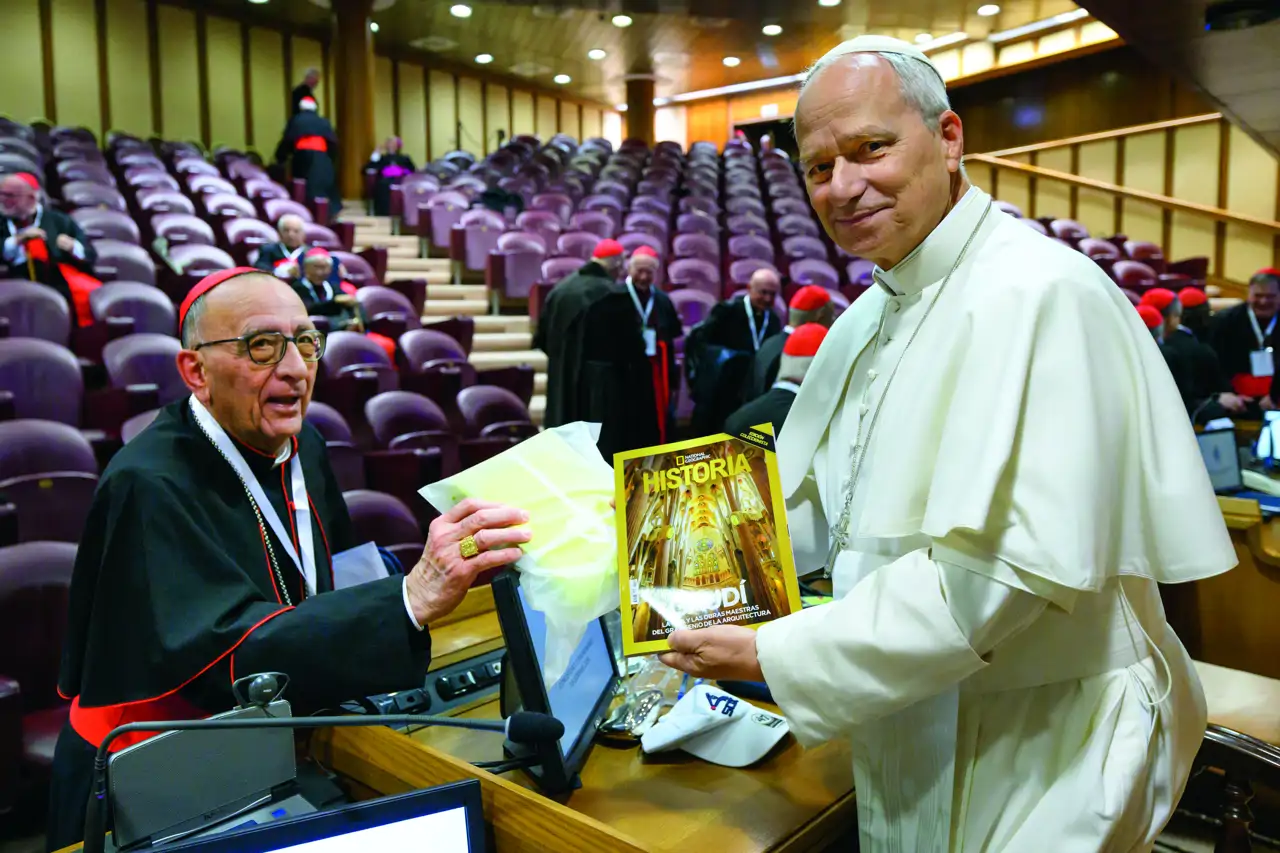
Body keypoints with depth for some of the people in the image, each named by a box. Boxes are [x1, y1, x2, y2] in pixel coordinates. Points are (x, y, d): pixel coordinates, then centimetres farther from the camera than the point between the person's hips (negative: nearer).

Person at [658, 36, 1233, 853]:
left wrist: (774, 657, -25)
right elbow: (808, 506, 8)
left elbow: (1006, 568, -30)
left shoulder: (1039, 294, -22)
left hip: (1036, 747, -7)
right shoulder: (868, 319, 6)